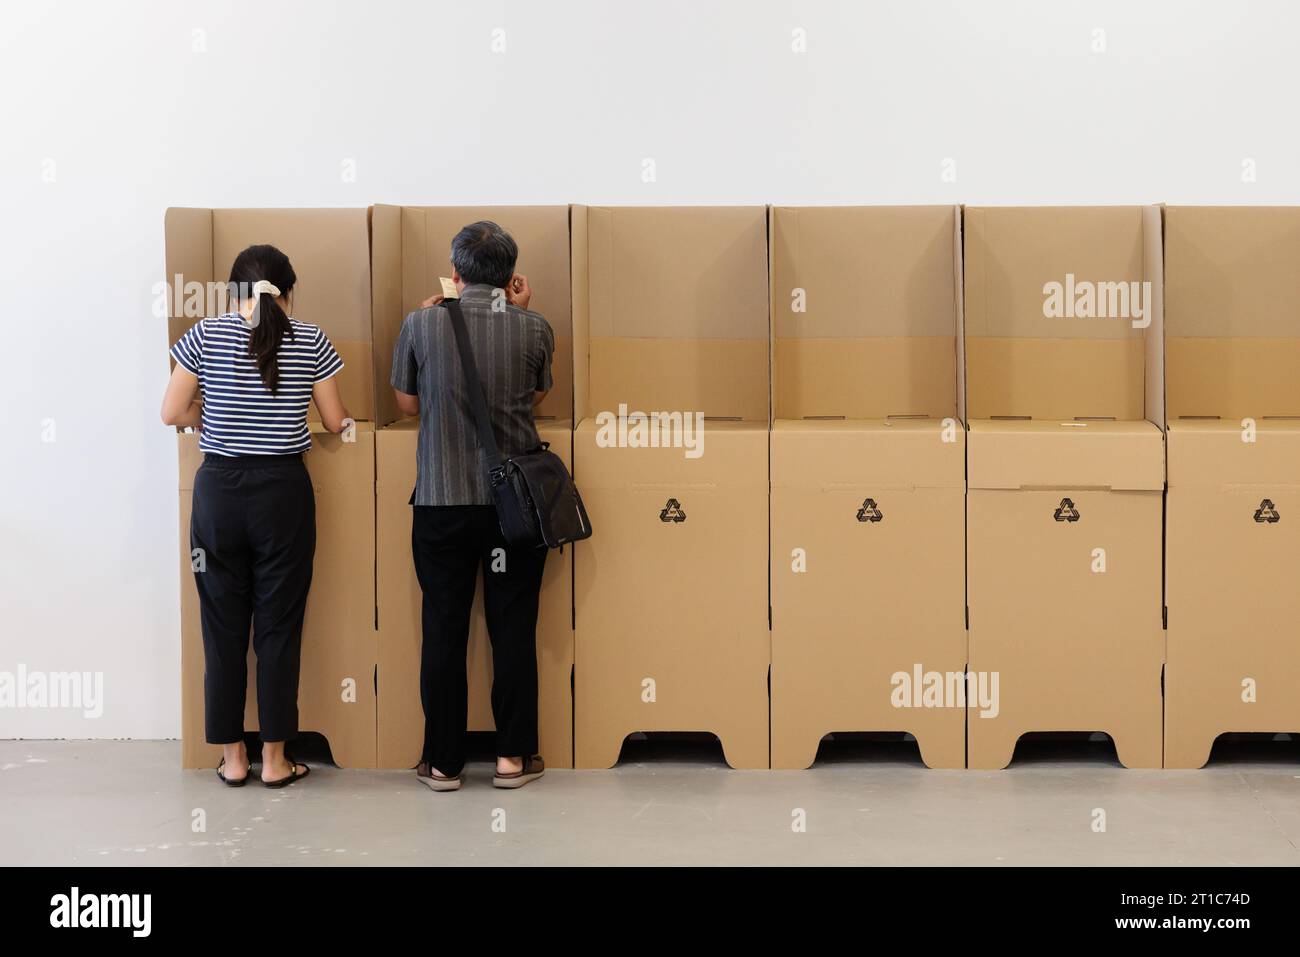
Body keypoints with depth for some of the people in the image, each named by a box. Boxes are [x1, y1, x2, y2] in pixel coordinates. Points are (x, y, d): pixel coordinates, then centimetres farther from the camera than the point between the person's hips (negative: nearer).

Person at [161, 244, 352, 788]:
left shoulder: (205, 335, -1)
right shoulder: (310, 341, -1)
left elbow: (172, 413, 0)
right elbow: (335, 422, 4)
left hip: (219, 491, 1)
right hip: (283, 492, 0)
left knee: (223, 627, 9)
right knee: (278, 628, 6)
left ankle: (231, 758, 15)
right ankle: (274, 761, 10)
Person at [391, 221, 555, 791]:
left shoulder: (422, 325, -5)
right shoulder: (533, 329, -4)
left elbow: (408, 403, 8)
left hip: (441, 499, 0)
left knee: (444, 631, 7)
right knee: (513, 628, 8)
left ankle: (443, 761, 13)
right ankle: (513, 756, 14)